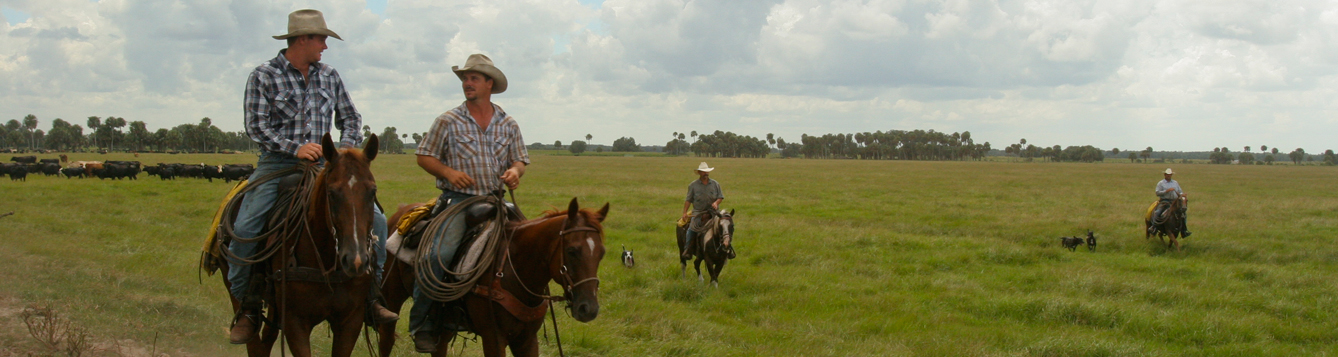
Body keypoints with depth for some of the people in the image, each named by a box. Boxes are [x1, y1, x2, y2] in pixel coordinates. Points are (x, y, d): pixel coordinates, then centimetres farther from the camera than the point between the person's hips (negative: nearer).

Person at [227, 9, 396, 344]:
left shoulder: (329, 76, 13)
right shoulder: (264, 76, -1)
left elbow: (350, 118, 19)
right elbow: (256, 125, -8)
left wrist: (346, 147, -1)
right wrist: (295, 148, -19)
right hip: (277, 163, -3)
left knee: (375, 218, -11)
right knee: (245, 228, -22)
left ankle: (370, 292, 4)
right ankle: (247, 304, -4)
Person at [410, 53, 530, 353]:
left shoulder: (508, 125, 10)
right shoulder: (448, 121, 2)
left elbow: (520, 160, 15)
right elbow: (424, 157, 4)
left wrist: (514, 172, -10)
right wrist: (449, 172, -14)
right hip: (458, 200, -4)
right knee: (441, 253, -24)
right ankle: (421, 323, -13)